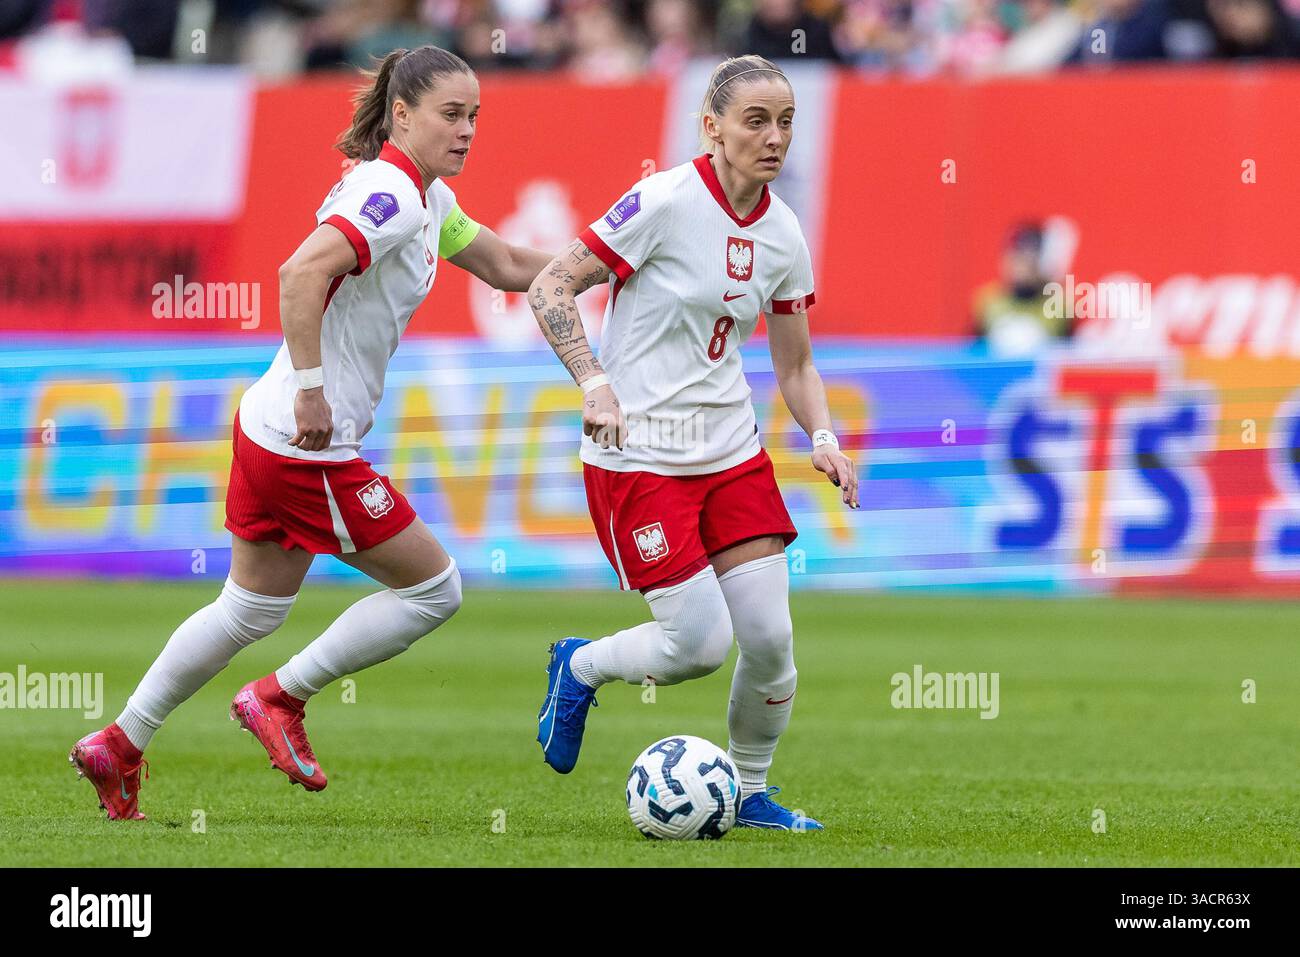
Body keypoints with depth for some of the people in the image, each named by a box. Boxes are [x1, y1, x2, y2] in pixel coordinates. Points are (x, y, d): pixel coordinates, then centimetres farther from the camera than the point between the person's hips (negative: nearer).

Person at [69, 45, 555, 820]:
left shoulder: (428, 200, 12)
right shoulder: (392, 197, -19)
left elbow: (507, 268, 24)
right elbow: (302, 273, -33)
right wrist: (311, 388, -30)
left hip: (271, 432, 10)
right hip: (310, 445, -10)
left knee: (252, 610, 22)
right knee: (434, 589, 1)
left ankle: (119, 746, 28)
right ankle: (282, 699, 10)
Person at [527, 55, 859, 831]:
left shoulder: (782, 235, 3)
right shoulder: (666, 202, -15)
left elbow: (796, 366, 12)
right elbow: (551, 288, -12)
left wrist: (824, 439, -6)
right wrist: (594, 382, -23)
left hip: (731, 452, 6)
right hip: (638, 455, -6)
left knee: (771, 639, -3)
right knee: (701, 642, -10)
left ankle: (750, 792, 21)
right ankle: (579, 668, 20)